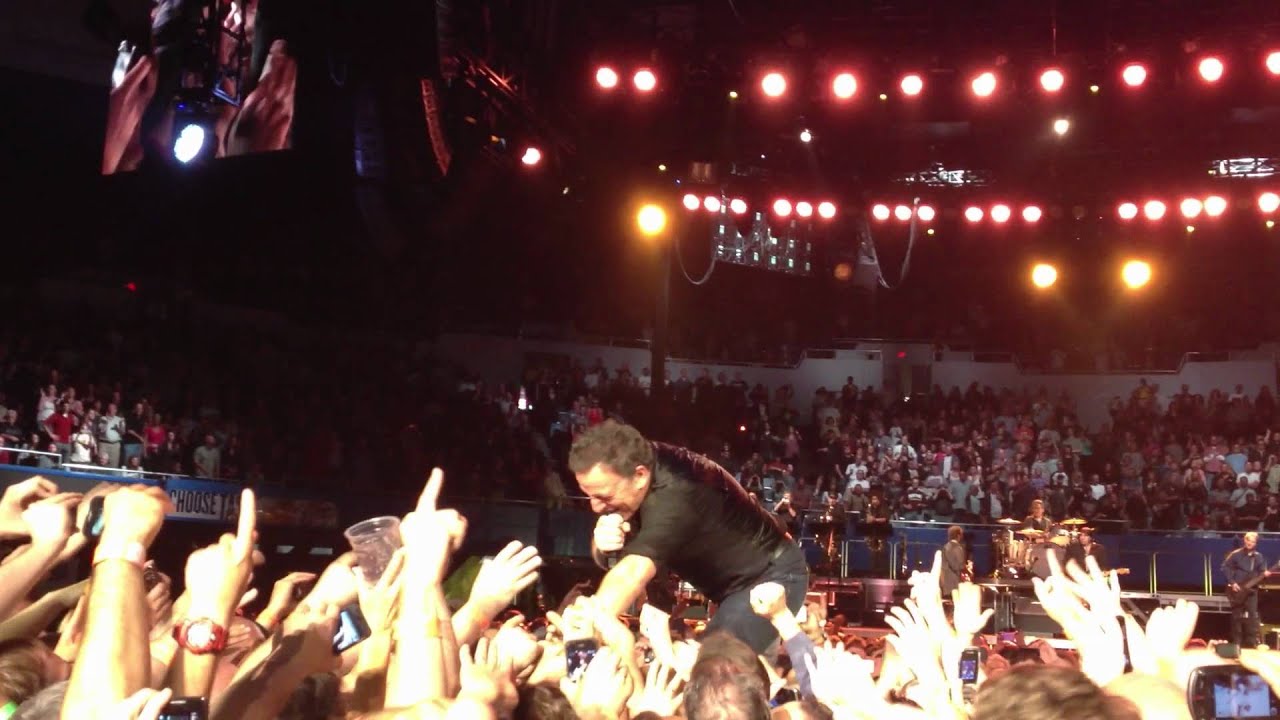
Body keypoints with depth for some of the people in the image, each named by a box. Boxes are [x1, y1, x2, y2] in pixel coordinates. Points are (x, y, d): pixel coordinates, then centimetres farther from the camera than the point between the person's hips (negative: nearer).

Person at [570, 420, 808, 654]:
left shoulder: (674, 495, -37)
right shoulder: (629, 467, -11)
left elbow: (630, 575, -49)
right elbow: (605, 559, -5)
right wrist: (603, 544, -29)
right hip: (737, 580, 9)